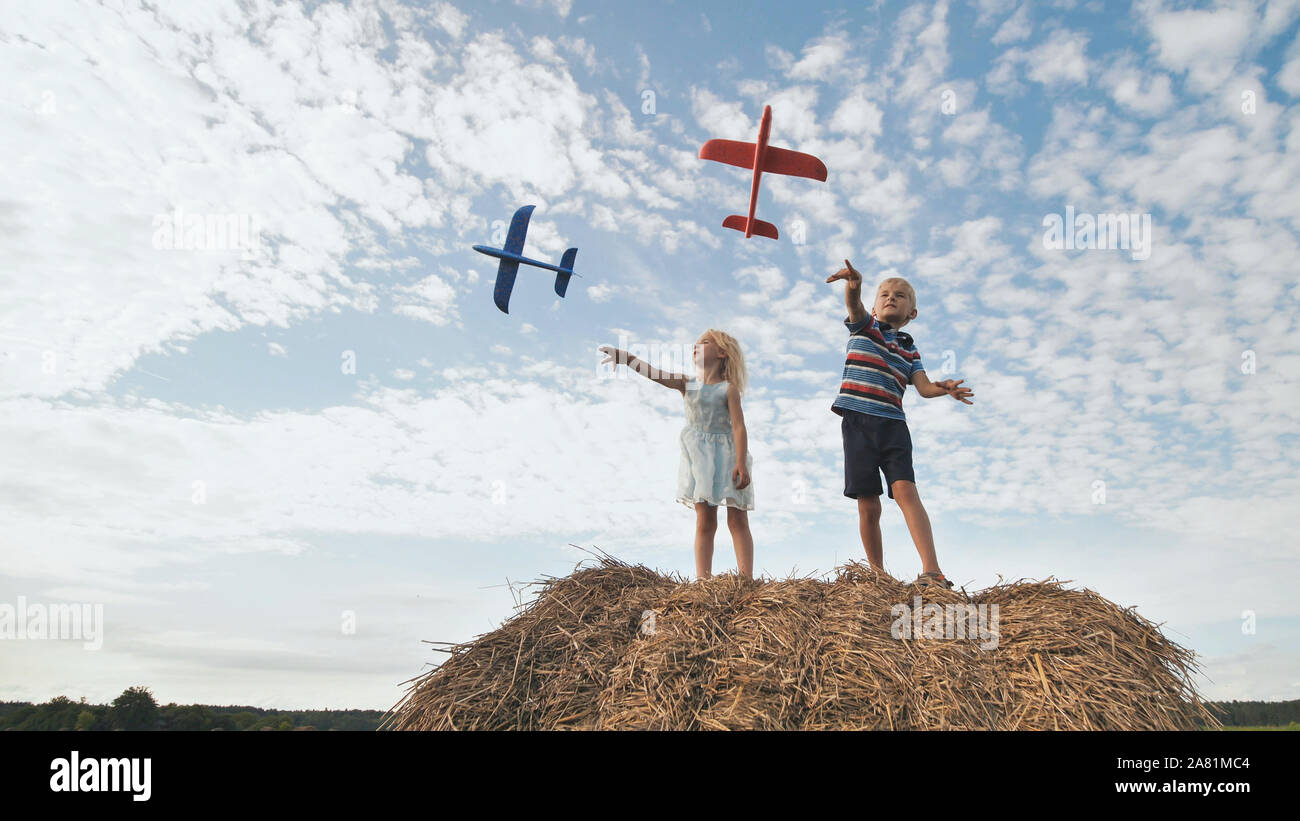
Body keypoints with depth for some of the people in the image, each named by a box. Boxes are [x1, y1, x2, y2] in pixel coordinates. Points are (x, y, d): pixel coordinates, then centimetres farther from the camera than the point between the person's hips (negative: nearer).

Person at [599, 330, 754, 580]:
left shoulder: (728, 389, -1)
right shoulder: (687, 384, 9)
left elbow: (739, 426, -9)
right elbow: (654, 373, -3)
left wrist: (741, 463, -20)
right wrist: (626, 358, -19)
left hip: (726, 454, -3)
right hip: (698, 455, 3)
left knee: (738, 522, -1)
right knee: (704, 522, 2)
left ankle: (746, 582, -3)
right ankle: (703, 581, 2)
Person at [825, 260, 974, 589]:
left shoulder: (909, 348, 18)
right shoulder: (863, 326, 12)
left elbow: (923, 386, 6)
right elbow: (853, 305, -12)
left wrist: (945, 388, -17)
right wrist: (853, 285, -35)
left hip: (892, 425, 1)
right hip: (857, 421, -1)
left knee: (905, 490, -17)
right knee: (868, 504, 0)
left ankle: (931, 571, -25)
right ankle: (878, 574, 11)